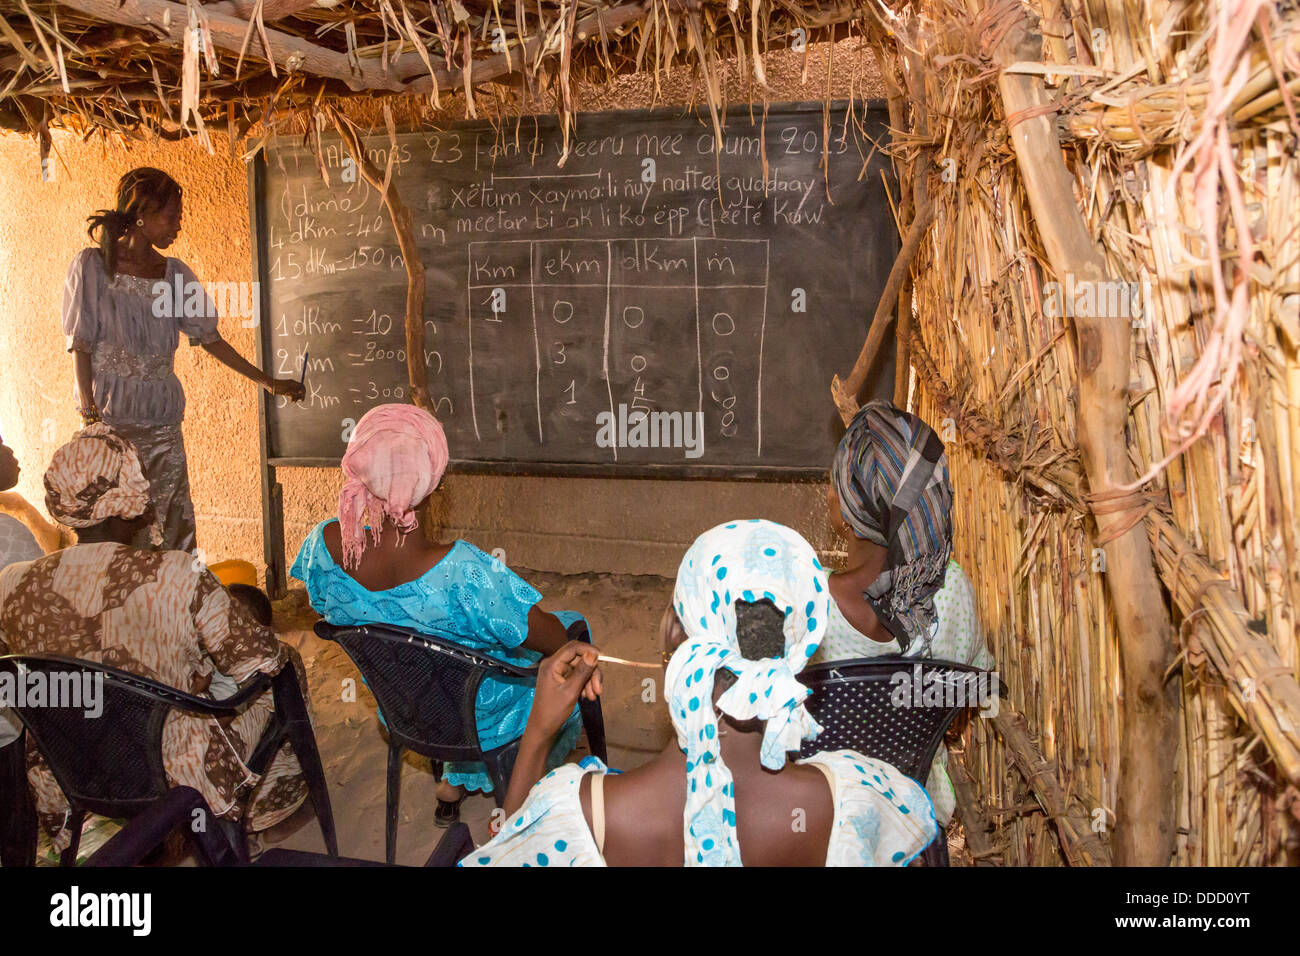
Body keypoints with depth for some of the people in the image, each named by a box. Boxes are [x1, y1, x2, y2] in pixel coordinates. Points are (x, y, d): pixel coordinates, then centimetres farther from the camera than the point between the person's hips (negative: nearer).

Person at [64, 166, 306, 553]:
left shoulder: (174, 274, 9)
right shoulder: (93, 266, 0)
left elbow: (209, 337, 13)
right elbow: (81, 345, -2)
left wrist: (267, 381, 11)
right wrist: (90, 414, -10)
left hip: (162, 418, 4)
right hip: (111, 416, -3)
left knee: (173, 528, 0)